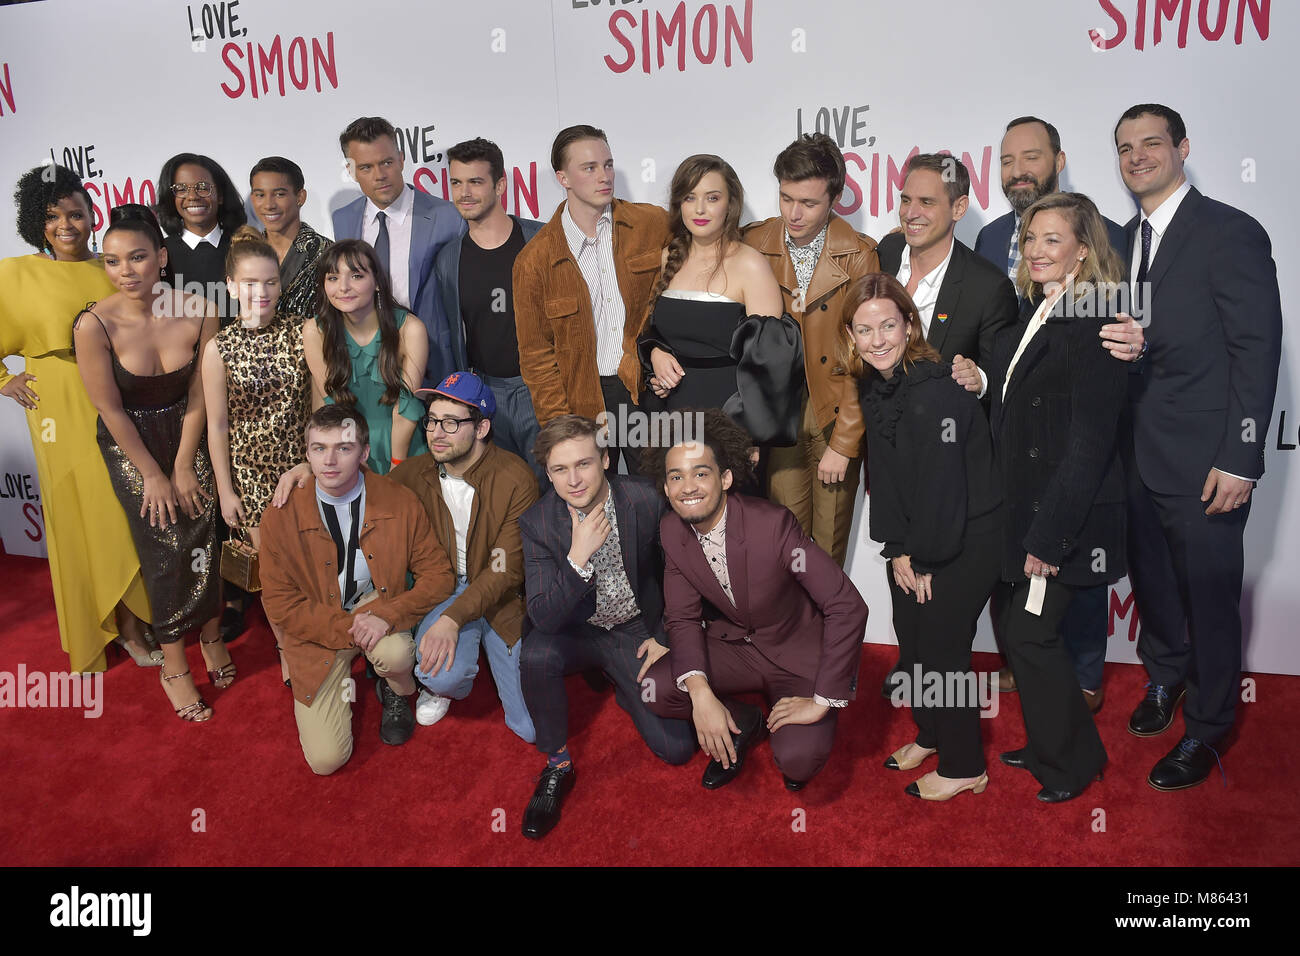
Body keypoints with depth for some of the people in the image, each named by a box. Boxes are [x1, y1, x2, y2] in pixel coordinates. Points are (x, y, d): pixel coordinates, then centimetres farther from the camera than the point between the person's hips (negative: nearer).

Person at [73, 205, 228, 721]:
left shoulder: (200, 311, -16)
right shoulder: (94, 325, -22)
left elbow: (198, 397, -7)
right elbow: (112, 411, -14)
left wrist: (182, 467, -5)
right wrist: (154, 476, -8)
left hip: (186, 435, 2)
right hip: (130, 444, -2)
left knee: (202, 535, -5)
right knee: (166, 545, -6)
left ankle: (210, 633, 22)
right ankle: (174, 666, 10)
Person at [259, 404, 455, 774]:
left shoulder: (400, 502, -13)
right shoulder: (280, 519, -14)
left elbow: (438, 574, -8)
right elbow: (280, 605, -10)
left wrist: (388, 615, -26)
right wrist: (347, 629, -22)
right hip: (319, 630, 0)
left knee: (396, 653, -37)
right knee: (326, 759, -10)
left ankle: (397, 694, 4)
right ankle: (340, 687, 25)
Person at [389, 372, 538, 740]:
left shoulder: (517, 480, -18)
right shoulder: (416, 472, -4)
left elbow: (507, 570, -19)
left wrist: (453, 618, -29)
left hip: (500, 595, -1)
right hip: (444, 589, 2)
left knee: (530, 728, -5)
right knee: (446, 674, -31)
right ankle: (441, 687, 11)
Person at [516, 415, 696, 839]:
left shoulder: (646, 500, -18)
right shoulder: (537, 522, -17)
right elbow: (542, 617, -23)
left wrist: (664, 636, -2)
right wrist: (578, 558, -37)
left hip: (637, 629, 0)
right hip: (577, 629, 0)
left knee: (676, 748, -11)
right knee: (535, 656, -34)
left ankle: (622, 686, 20)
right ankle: (557, 765, -9)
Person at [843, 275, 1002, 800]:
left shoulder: (936, 393, -26)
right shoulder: (874, 386, 0)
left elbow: (943, 486, -25)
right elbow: (882, 473, 3)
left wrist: (926, 559, -14)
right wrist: (897, 549, -1)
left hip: (967, 540, -8)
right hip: (916, 541, 8)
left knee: (942, 649, 0)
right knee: (911, 638, 17)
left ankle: (963, 767, 21)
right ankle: (930, 735, 41)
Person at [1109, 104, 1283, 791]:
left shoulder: (1232, 233, -10)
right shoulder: (1124, 239, 11)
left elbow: (1257, 352, -13)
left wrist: (1239, 459, -17)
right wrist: (1115, 343, -12)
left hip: (1205, 457, -6)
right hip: (1139, 451, 6)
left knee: (1209, 594, 5)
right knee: (1150, 578, 20)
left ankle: (1205, 731, 24)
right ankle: (1165, 678, 45)